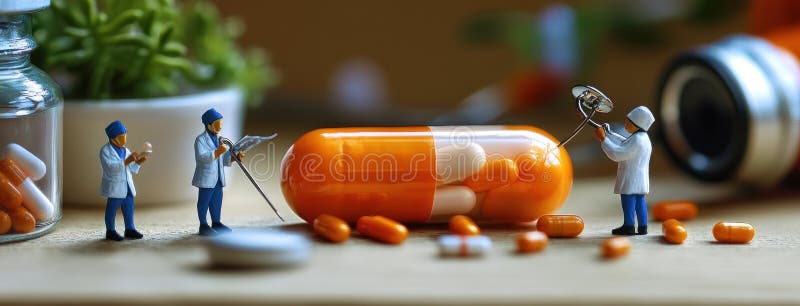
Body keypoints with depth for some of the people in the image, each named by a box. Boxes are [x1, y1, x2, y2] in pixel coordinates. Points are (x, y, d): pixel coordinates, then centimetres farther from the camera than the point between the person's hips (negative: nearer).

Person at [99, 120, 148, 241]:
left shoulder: (125, 150, 12)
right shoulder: (105, 151, -10)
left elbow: (131, 168, 15)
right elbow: (110, 167, -24)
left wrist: (138, 162, -6)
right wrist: (127, 161, -31)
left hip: (127, 186, 7)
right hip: (114, 187, -7)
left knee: (129, 208, 8)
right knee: (112, 208, 1)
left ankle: (130, 229, 18)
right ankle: (110, 231, 10)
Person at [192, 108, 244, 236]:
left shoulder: (218, 139, 17)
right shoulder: (200, 139, -10)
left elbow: (224, 159, 18)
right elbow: (202, 157, -22)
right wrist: (218, 152, -28)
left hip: (218, 177, 8)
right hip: (206, 177, -8)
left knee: (217, 201, 12)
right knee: (204, 201, -2)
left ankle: (216, 223, 21)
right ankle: (203, 225, 3)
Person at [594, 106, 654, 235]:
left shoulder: (636, 140, -23)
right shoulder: (643, 138, 11)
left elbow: (616, 154, -24)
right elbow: (622, 144, 25)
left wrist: (603, 139, -18)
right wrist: (606, 134, 25)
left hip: (631, 179, -10)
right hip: (640, 180, 10)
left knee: (628, 200, -3)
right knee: (639, 200, 11)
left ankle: (628, 226, 0)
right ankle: (642, 227, 13)